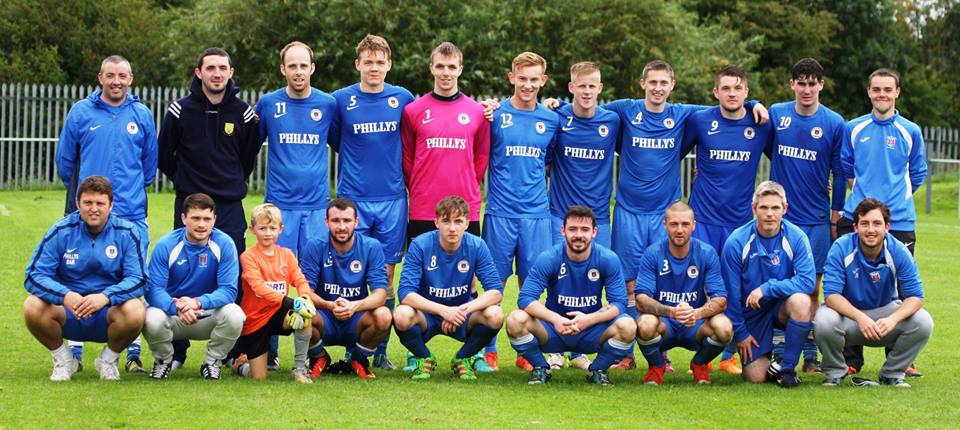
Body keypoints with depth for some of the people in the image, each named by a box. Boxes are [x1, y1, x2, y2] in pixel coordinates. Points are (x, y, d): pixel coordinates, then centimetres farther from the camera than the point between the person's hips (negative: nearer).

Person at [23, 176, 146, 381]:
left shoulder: (126, 232, -5)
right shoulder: (61, 231, -4)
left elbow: (138, 279, -12)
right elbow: (34, 275, -10)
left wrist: (106, 297, -32)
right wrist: (65, 295, -30)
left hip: (108, 314, -1)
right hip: (67, 314, 1)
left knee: (135, 310, -33)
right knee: (33, 306, -29)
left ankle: (109, 359, 0)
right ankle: (63, 359, 1)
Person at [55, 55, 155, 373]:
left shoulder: (142, 115, 8)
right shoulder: (80, 112, 4)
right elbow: (64, 160, 13)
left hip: (132, 214, 1)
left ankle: (133, 352, 7)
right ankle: (75, 350, 9)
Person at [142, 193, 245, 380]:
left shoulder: (224, 244, -12)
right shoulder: (166, 245, -12)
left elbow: (229, 290, -17)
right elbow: (154, 289, -17)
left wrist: (198, 302, -35)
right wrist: (177, 307, -38)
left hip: (208, 318, 0)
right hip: (173, 318, 0)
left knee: (234, 314, -31)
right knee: (152, 319, -33)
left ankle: (212, 362, -2)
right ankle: (163, 361, 2)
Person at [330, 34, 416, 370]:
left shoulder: (403, 99, 4)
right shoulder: (341, 100, 1)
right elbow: (335, 141, 12)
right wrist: (360, 166, 7)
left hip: (392, 199, 1)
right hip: (353, 199, -1)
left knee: (386, 277, 4)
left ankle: (380, 352, 12)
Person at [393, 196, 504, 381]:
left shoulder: (476, 246, -12)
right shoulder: (420, 245, -17)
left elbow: (496, 291, -16)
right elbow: (405, 292, -24)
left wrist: (464, 309, -33)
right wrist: (443, 310, -37)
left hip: (462, 315, 1)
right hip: (427, 314, -1)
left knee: (495, 316, -28)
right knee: (402, 316, -34)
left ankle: (462, 359, 2)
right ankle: (424, 358, 0)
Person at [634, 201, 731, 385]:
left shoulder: (707, 253, -6)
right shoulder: (652, 254, -9)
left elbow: (720, 300, -12)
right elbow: (642, 298, -17)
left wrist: (697, 313, -34)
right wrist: (670, 311, -37)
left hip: (695, 326, 1)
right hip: (663, 324, -1)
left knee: (724, 328, -30)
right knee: (645, 324, -36)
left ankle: (699, 364, 5)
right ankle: (656, 366, 1)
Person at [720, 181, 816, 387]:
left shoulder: (796, 237, -15)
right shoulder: (736, 242, -16)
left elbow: (808, 281, -24)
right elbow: (731, 293, -8)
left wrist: (766, 288, -29)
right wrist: (740, 333, -5)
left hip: (782, 307, 0)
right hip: (752, 313, 0)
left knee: (801, 301, -36)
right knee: (755, 377, -11)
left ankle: (787, 368, -16)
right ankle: (768, 352, 27)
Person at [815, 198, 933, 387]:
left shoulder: (898, 251, -15)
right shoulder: (841, 248, -19)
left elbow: (915, 296, -16)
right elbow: (831, 295, -24)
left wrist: (892, 319, -36)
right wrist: (860, 318, -41)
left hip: (885, 310, 2)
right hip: (847, 313, -2)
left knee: (923, 322, -24)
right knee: (824, 321, -35)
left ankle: (892, 373, 1)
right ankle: (834, 372, -3)